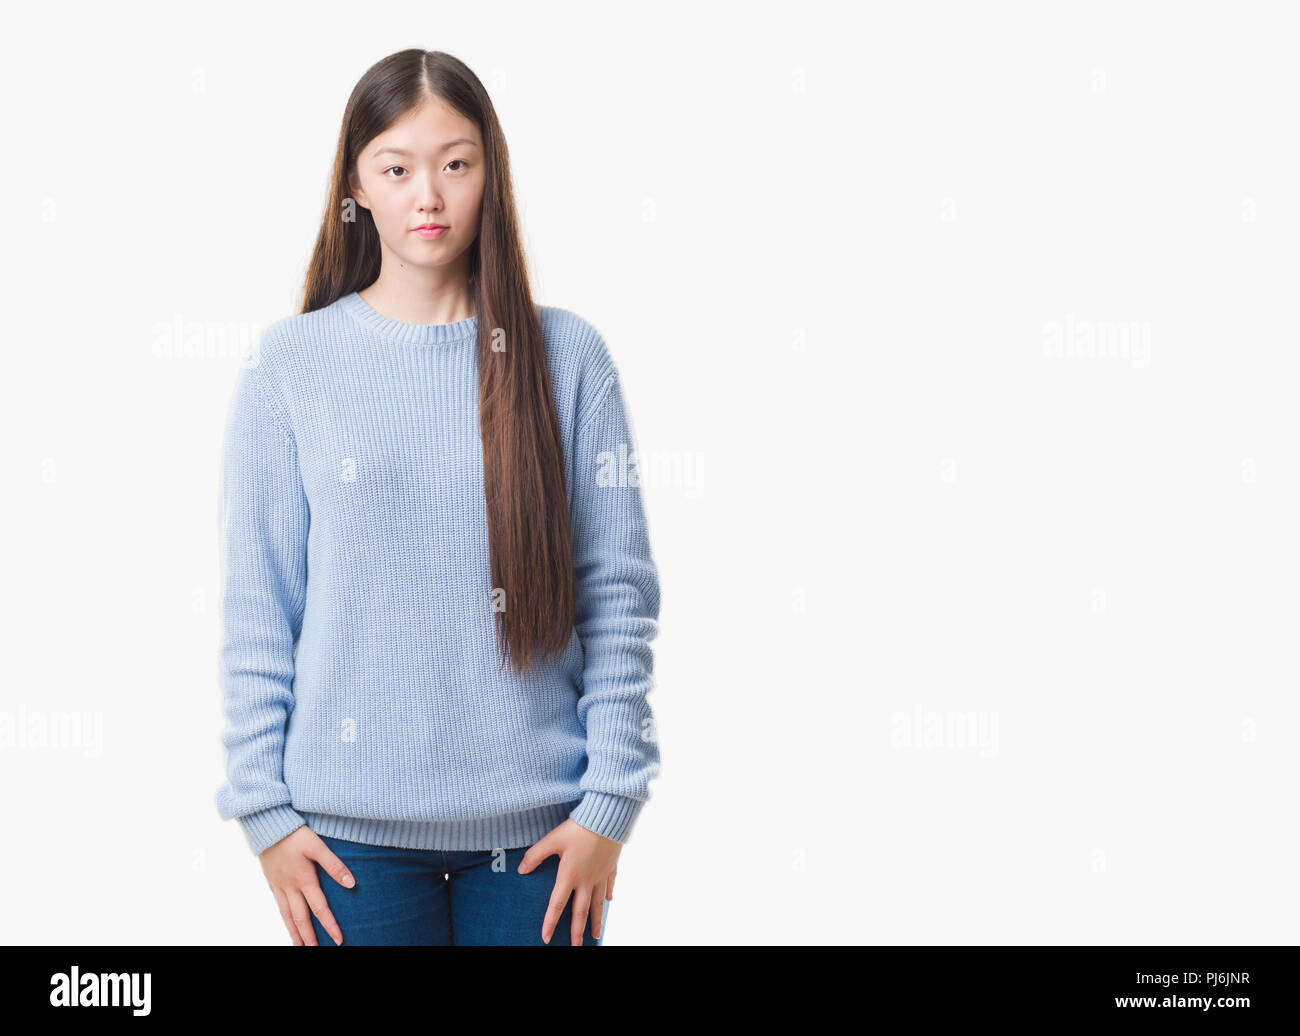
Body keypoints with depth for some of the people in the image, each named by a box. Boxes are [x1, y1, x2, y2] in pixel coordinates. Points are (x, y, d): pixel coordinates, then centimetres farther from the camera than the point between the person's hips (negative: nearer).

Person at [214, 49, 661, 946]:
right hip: (355, 825, 0)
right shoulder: (291, 366, 2)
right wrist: (265, 808, -2)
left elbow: (619, 594, 1)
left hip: (537, 826, 0)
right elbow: (257, 609, 2)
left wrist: (611, 802, -4)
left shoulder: (567, 358, 1)